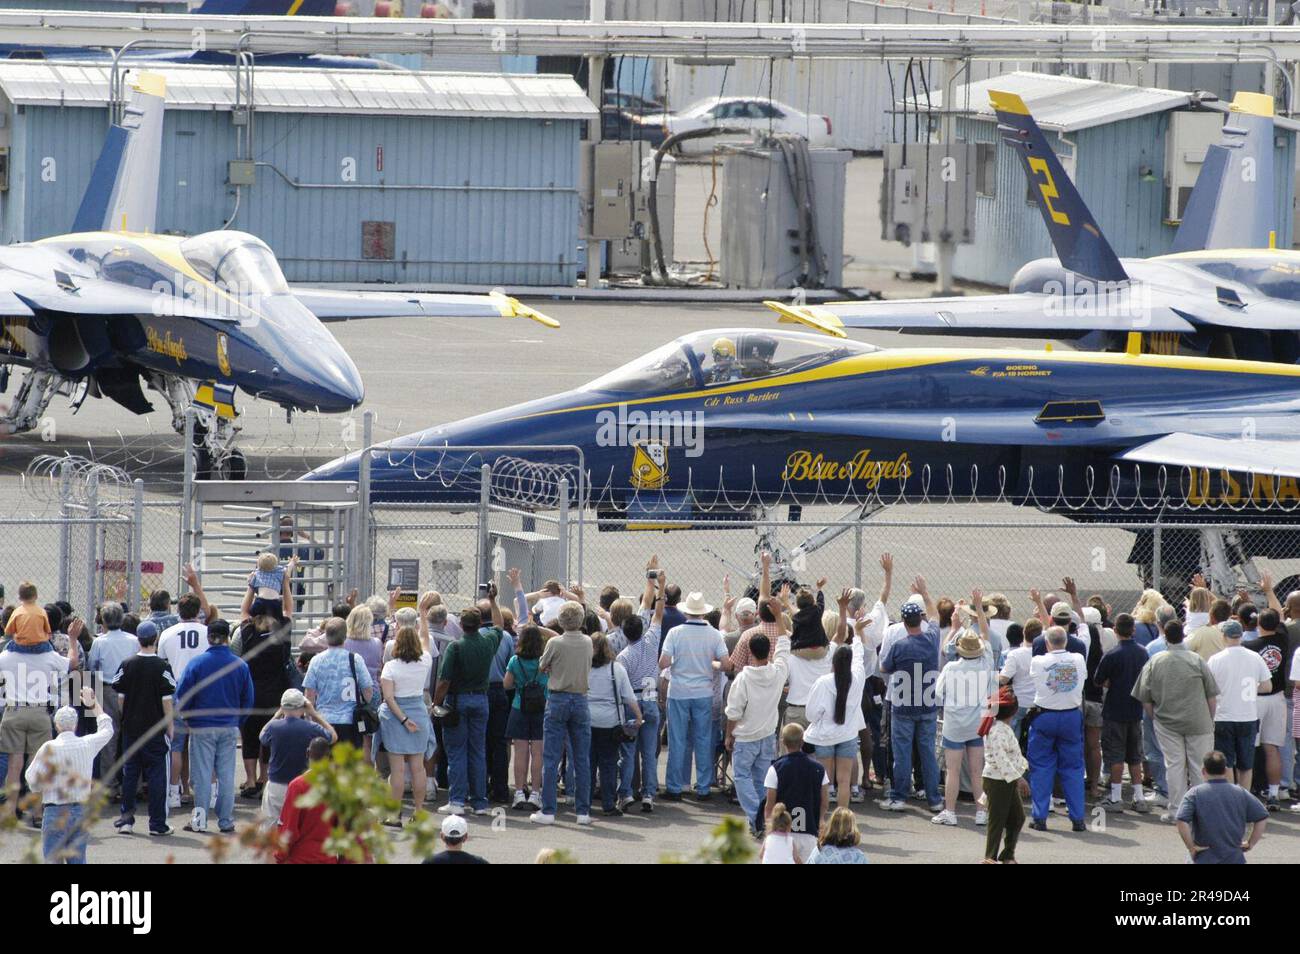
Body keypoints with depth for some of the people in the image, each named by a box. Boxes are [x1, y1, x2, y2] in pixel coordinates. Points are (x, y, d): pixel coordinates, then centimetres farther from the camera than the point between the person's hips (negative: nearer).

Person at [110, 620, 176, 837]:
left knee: (130, 773, 11)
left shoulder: (127, 665, -2)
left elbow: (120, 696, 4)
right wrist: (169, 727, 1)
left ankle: (126, 820, 13)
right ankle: (157, 823, 2)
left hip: (131, 728, 3)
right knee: (156, 774, 2)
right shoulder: (162, 668, -10)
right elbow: (167, 700, -9)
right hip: (155, 729, -3)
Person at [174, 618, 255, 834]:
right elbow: (248, 699, 6)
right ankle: (226, 821, 9)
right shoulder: (240, 666, -2)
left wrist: (189, 718, 11)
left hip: (202, 727, -2)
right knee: (226, 774, 7)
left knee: (202, 774, 3)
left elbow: (182, 695, -6)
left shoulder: (197, 664, -9)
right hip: (229, 728, 2)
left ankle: (199, 819, 2)